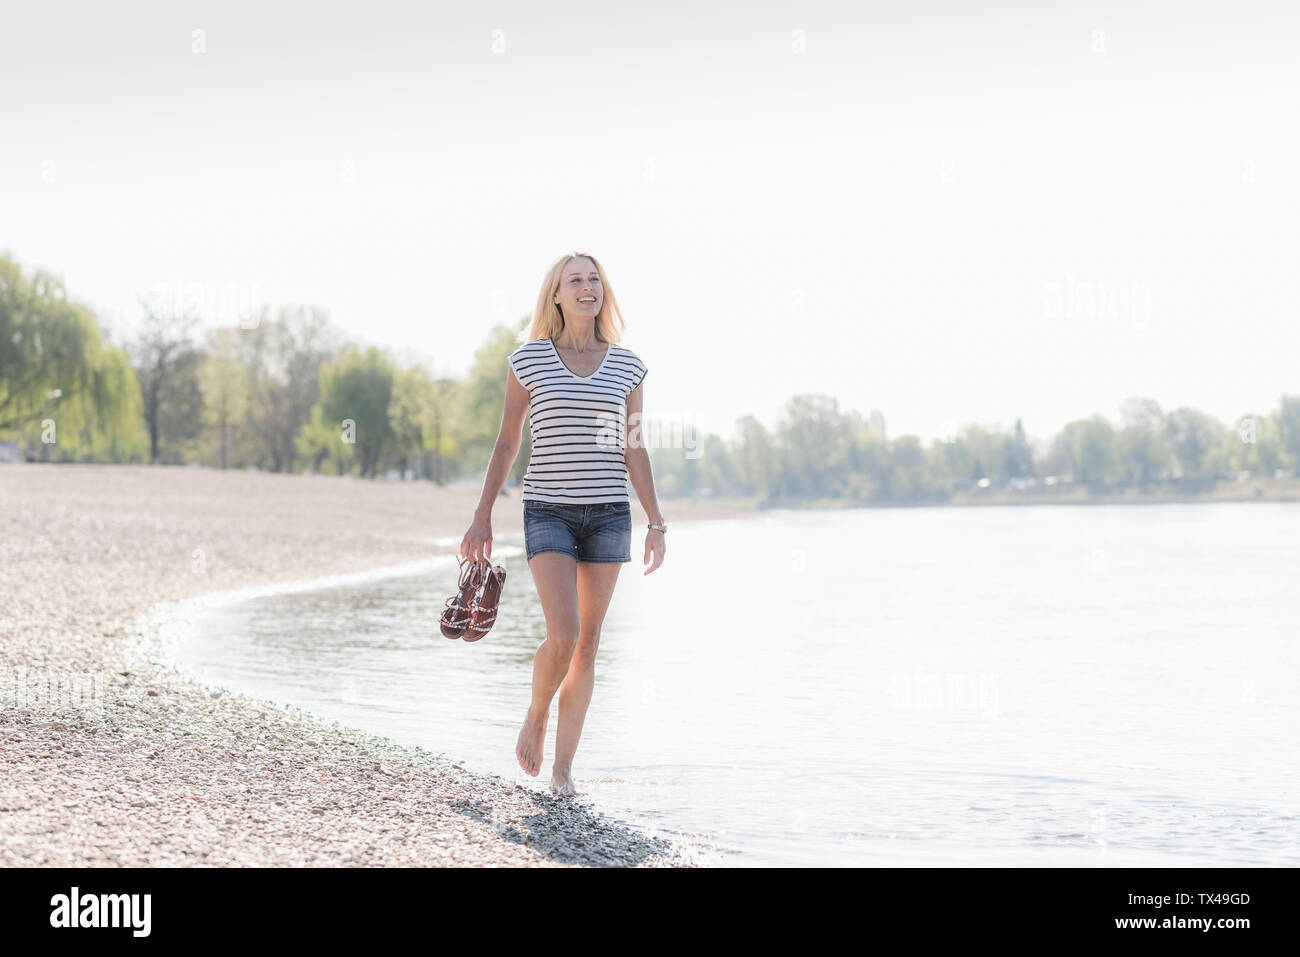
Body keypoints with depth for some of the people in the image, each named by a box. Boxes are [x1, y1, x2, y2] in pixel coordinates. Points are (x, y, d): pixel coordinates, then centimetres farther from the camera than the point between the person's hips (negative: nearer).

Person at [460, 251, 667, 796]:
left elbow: (634, 451, 7)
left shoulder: (627, 367, 5)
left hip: (608, 514, 2)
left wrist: (657, 523, 1)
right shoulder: (528, 360, 0)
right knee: (563, 636, -16)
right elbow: (506, 443, 4)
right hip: (549, 511, -2)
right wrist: (482, 517, 0)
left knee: (587, 643, 3)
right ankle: (536, 715, 15)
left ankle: (563, 767, 11)